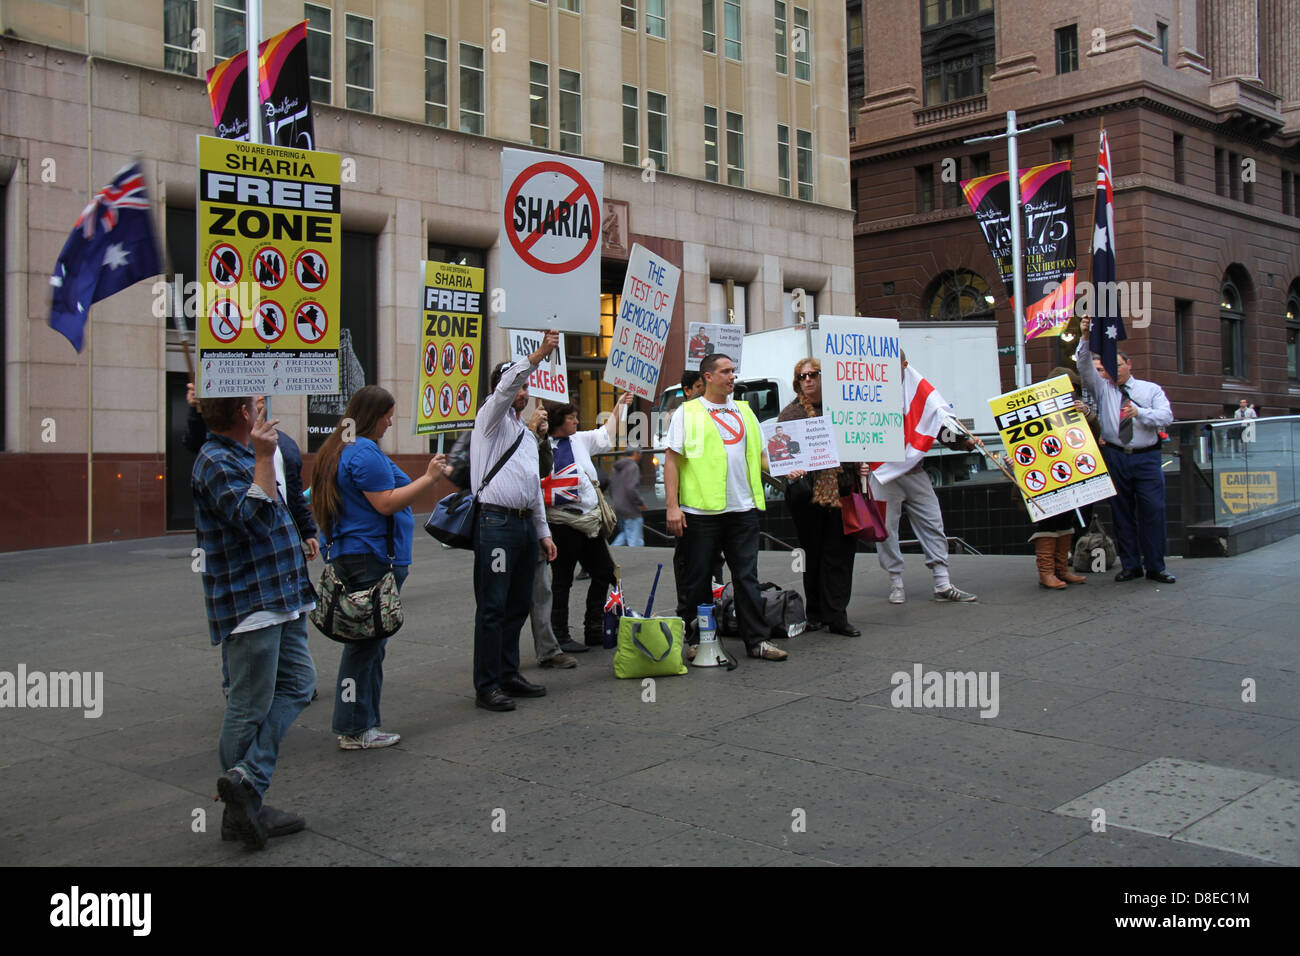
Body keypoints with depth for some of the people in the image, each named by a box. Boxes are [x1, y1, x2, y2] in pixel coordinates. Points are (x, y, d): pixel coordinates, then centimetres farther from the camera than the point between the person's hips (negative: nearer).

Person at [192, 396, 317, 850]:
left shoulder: (242, 454, 16)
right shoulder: (216, 463, -15)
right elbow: (254, 518, -29)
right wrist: (264, 458, -28)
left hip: (279, 599, 10)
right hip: (249, 603, -10)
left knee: (297, 682, 8)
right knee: (250, 706, -2)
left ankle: (248, 778, 5)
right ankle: (241, 812, 7)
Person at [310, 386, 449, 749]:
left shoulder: (337, 450, 17)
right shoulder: (365, 453, -15)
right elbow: (386, 503, -18)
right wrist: (428, 478, -14)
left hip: (347, 554, 11)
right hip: (372, 559, -11)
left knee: (367, 642, 14)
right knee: (366, 643, -4)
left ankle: (361, 725, 19)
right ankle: (355, 730, 2)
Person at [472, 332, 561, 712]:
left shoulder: (527, 434, 24)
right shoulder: (492, 419, 3)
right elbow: (506, 387, -18)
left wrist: (543, 531, 20)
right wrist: (539, 354, -30)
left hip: (525, 524, 8)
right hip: (497, 522, -8)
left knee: (519, 604, 11)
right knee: (493, 607, -7)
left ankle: (508, 675, 20)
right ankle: (486, 686, -3)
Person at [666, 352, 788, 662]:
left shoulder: (744, 412, 17)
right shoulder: (687, 413, 2)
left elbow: (760, 453, 21)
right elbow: (672, 461, -2)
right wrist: (672, 505, -10)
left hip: (742, 509, 4)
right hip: (700, 510, -4)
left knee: (747, 577, 6)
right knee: (696, 580, 4)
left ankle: (757, 640, 12)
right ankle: (696, 642, 15)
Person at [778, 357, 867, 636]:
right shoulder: (790, 412, 4)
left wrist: (861, 467, 5)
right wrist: (789, 468, -22)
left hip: (841, 490, 2)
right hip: (808, 492, -2)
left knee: (840, 554, 1)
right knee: (813, 555, 6)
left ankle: (836, 617, 6)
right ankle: (815, 613, 17)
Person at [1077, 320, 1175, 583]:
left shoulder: (1151, 389, 13)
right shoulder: (1103, 388, 14)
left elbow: (1166, 416, -2)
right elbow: (1085, 365, -2)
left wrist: (1139, 413, -18)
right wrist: (1085, 337, -17)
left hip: (1147, 458, -1)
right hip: (1115, 457, 1)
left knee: (1153, 511, -5)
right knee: (1122, 513, 3)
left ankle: (1155, 567, 2)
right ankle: (1130, 566, 11)